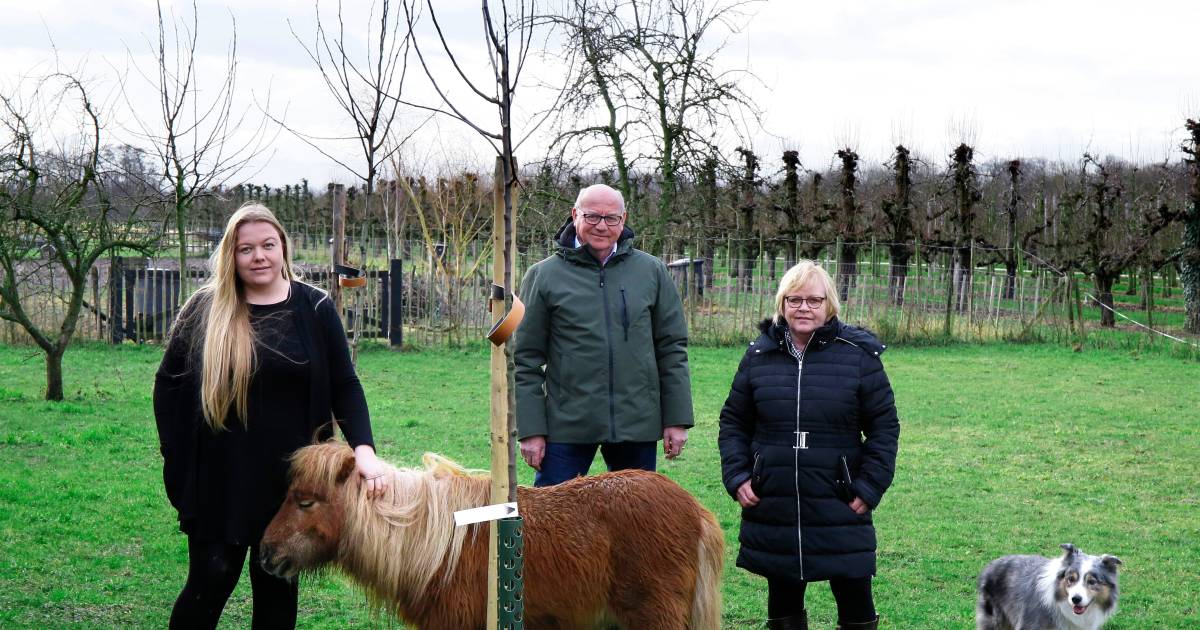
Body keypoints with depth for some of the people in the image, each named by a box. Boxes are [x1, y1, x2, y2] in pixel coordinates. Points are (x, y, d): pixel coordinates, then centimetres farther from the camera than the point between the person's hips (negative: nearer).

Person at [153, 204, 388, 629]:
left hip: (288, 478, 1)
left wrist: (363, 448, -14)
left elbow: (344, 386, 0)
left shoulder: (315, 308, 0)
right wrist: (178, 457, 0)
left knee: (276, 585, 10)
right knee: (211, 580, 1)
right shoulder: (204, 310, -1)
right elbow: (169, 384, 7)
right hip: (220, 479, -1)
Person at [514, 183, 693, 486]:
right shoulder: (543, 276, 0)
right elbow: (525, 359, 1)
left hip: (637, 425, 2)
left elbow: (672, 347, 8)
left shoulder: (652, 272, 5)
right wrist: (531, 429, -4)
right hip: (566, 426, -2)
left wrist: (676, 419, 3)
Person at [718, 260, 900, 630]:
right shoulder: (759, 355, 5)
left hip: (841, 511, -2)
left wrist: (869, 488, -6)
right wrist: (736, 477, 1)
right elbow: (733, 422, 13)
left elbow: (884, 427, 1)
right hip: (772, 511, 2)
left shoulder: (859, 355, -2)